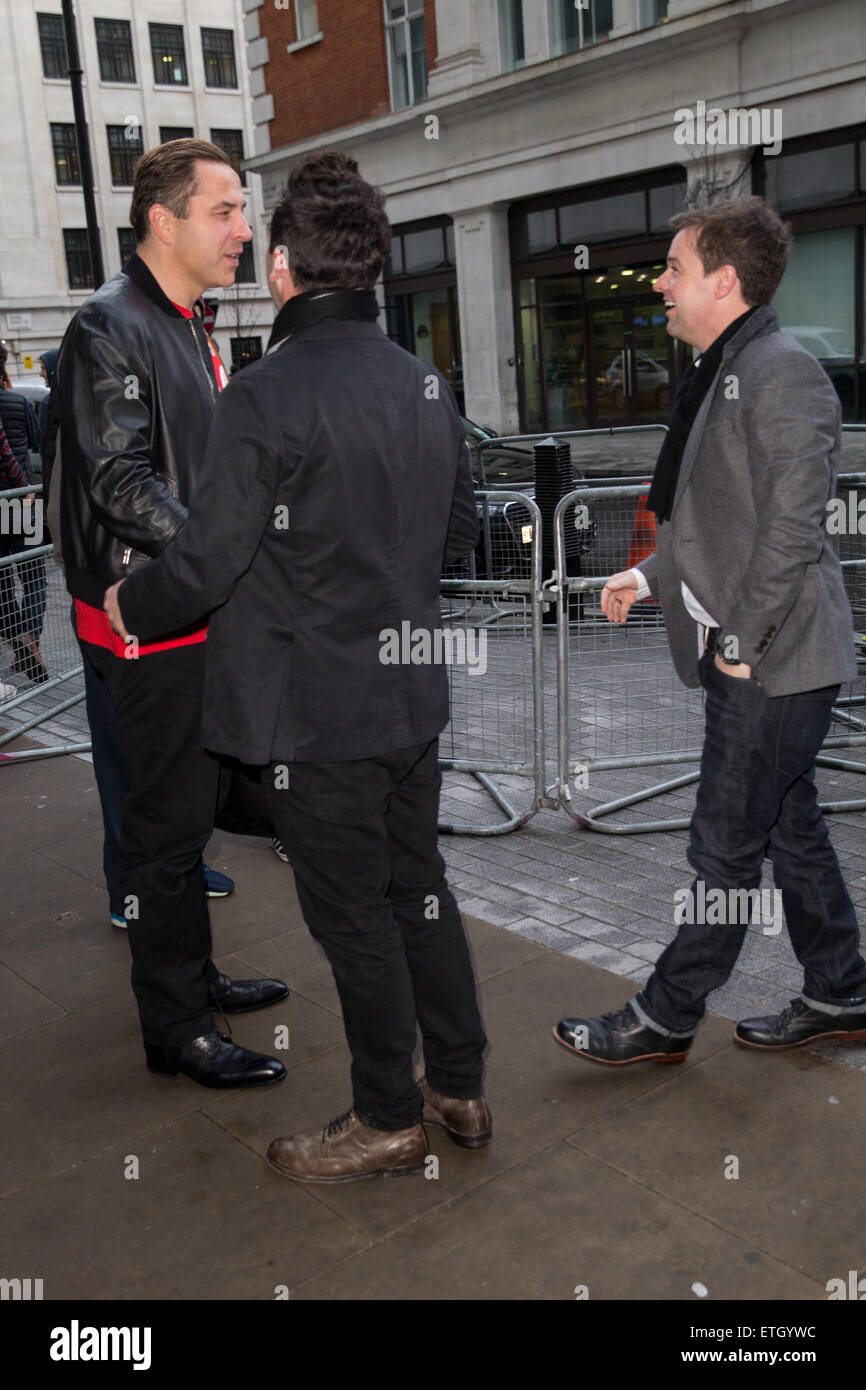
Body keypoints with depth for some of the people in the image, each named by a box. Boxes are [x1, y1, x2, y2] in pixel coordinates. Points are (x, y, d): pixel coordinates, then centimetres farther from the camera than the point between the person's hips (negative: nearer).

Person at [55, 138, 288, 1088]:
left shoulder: (186, 327, 17)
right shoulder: (109, 329, -14)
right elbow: (121, 483, -22)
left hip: (196, 614, 10)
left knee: (188, 805, 18)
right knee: (167, 820, -2)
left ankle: (192, 974, 34)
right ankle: (176, 1029, 10)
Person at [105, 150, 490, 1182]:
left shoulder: (267, 393, -18)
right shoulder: (423, 382, 5)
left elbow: (209, 559, -16)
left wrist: (129, 605, 3)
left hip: (314, 711, -7)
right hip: (412, 695, 7)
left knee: (353, 916, 7)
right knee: (419, 887, 18)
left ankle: (388, 1120, 23)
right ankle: (460, 1092, 32)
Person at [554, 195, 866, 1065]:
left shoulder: (781, 373, -16)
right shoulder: (721, 374, 14)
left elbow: (791, 528, -21)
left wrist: (741, 641, -18)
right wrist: (652, 575, 13)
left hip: (774, 659, -10)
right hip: (753, 659, 10)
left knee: (725, 847, 1)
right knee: (791, 830, 17)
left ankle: (664, 1019, 14)